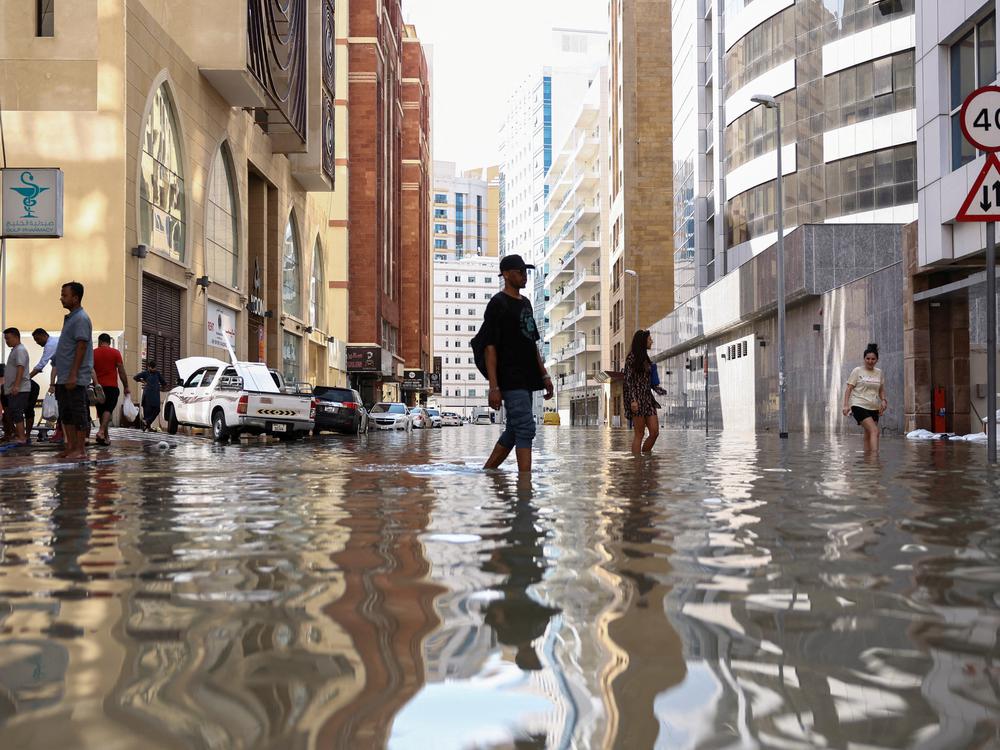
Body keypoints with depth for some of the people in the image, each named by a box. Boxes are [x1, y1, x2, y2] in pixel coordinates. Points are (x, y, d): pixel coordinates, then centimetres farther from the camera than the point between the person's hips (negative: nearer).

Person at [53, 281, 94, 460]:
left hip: (76, 378, -10)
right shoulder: (70, 318, 18)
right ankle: (70, 447, 17)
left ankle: (80, 450, -3)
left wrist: (73, 375, -23)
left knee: (79, 413, -6)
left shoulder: (81, 319, -11)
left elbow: (81, 346, -18)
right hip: (64, 377, 10)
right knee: (66, 414, 12)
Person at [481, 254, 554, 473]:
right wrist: (494, 387, -18)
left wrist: (544, 375, 19)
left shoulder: (525, 303, 19)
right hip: (510, 379, -9)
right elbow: (490, 347, -12)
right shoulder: (498, 304, -7)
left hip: (527, 379, 9)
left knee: (513, 431, 12)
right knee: (525, 429, -13)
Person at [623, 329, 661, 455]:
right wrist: (633, 400, -20)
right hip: (636, 397, -8)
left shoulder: (646, 359, 18)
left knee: (655, 432, -1)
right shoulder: (632, 358, -5)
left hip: (647, 398, 8)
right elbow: (628, 380, -11)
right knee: (639, 433, -7)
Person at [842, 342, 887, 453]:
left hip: (874, 408, 5)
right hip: (859, 406, -5)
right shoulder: (857, 371, 0)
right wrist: (846, 405, -11)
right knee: (874, 431, -21)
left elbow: (881, 390, 25)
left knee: (868, 435, 6)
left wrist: (883, 400, 5)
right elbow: (849, 389, -1)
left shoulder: (879, 372, 14)